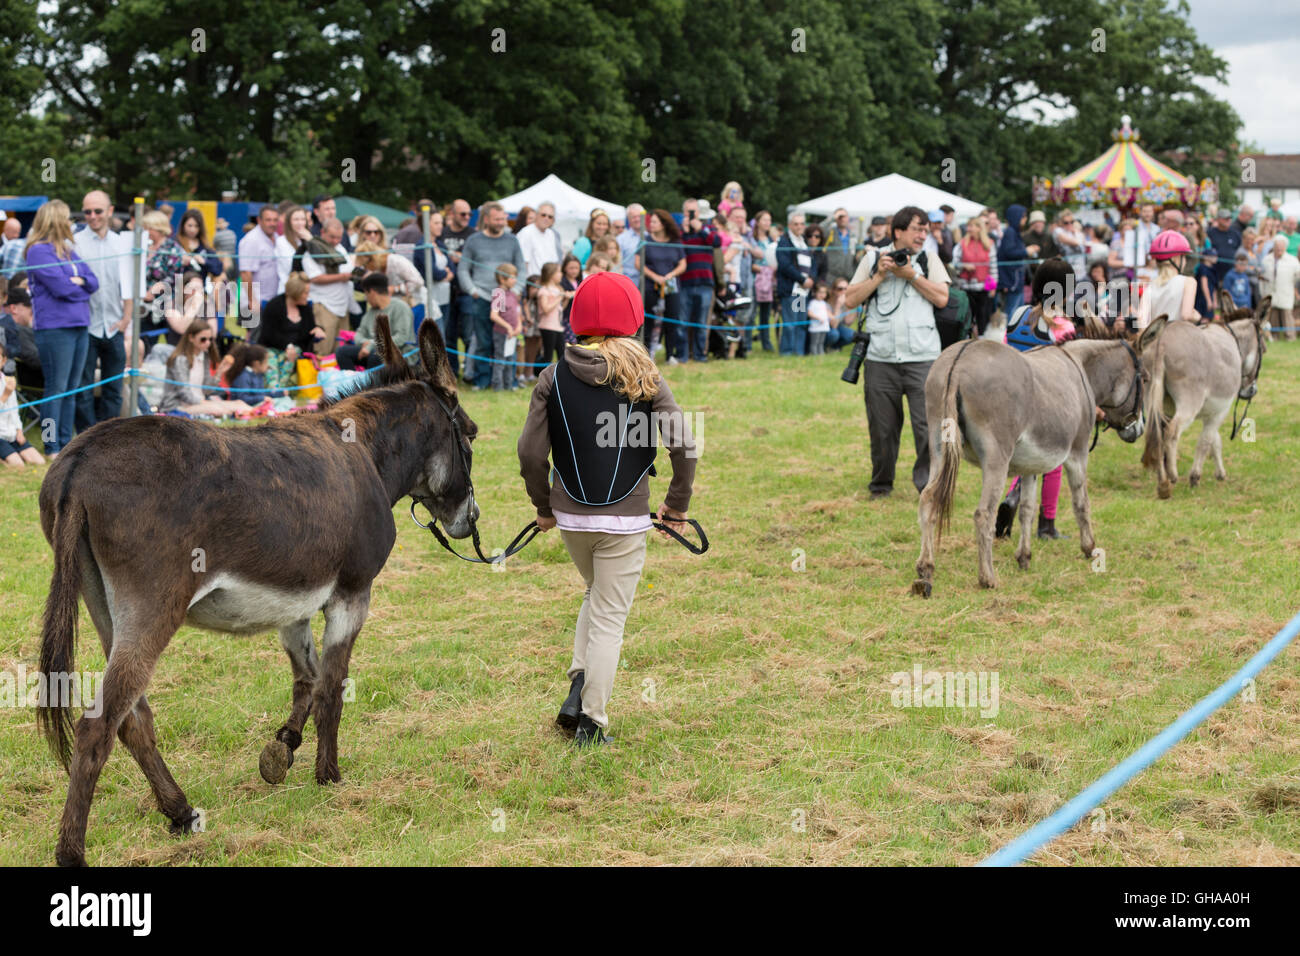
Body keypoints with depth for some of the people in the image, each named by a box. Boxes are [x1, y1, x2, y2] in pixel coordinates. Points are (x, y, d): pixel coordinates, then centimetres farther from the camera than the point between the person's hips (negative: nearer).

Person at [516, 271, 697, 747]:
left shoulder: (554, 378, -2)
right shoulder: (644, 378, -6)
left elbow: (531, 452, -6)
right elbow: (684, 446, -12)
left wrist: (543, 506, 8)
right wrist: (677, 504, 1)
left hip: (570, 516, 3)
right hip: (625, 519, -3)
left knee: (596, 596, 26)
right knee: (609, 617, 6)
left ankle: (579, 684, 9)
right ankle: (591, 722, 7)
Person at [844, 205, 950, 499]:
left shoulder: (929, 260, 12)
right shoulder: (873, 259, 10)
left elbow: (942, 298, -1)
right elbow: (850, 300, 4)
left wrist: (910, 274, -5)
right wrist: (879, 275, -4)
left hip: (922, 357, 0)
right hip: (881, 359, 1)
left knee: (927, 423, -10)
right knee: (882, 427, 6)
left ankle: (928, 483, -1)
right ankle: (881, 485, 21)